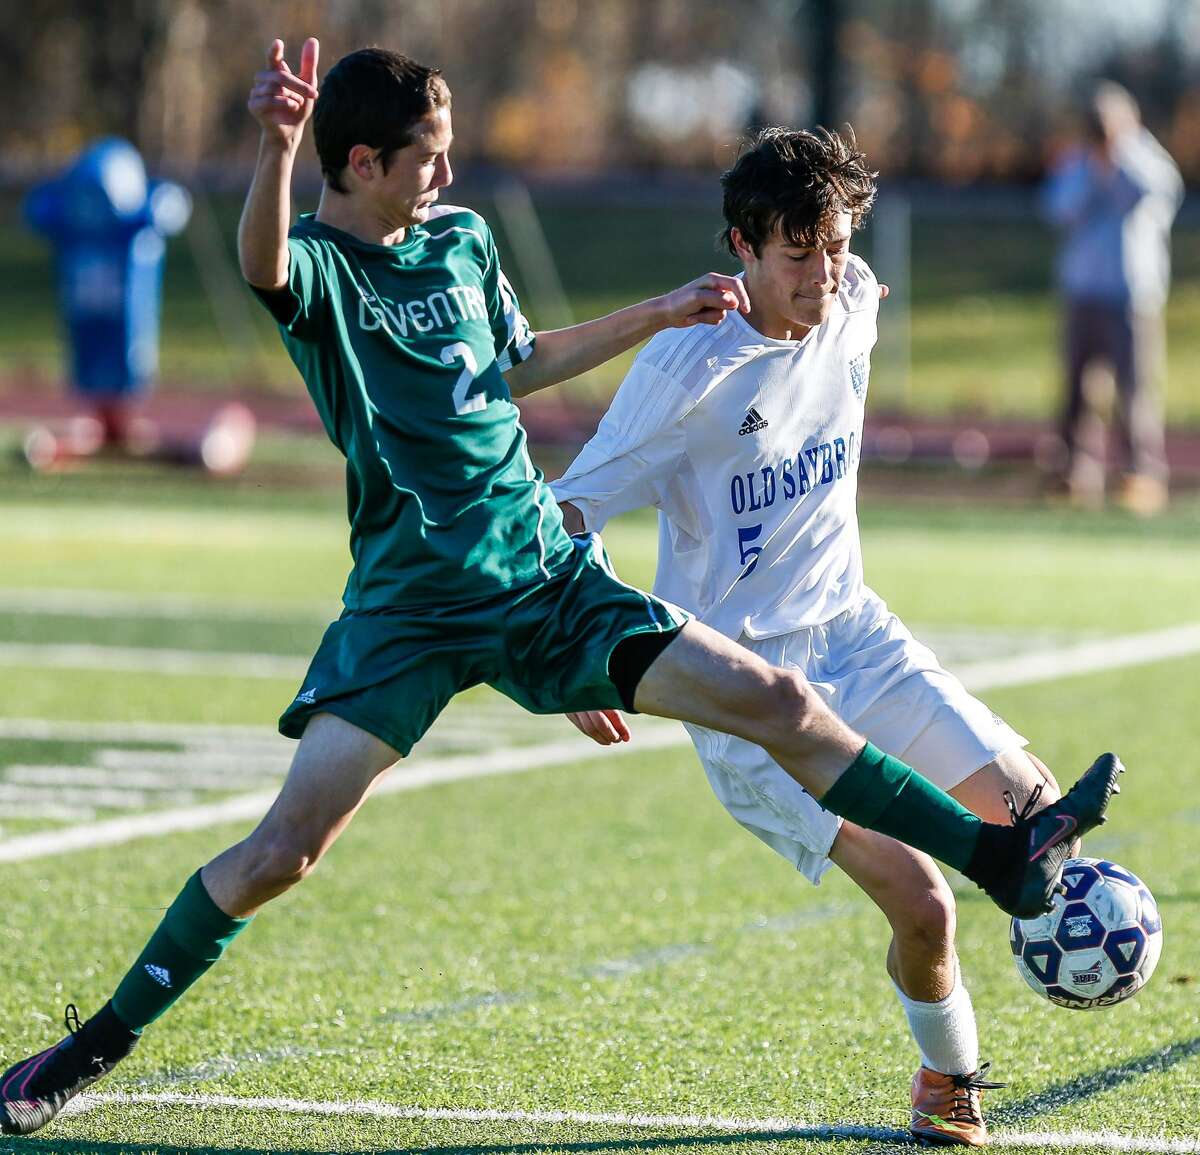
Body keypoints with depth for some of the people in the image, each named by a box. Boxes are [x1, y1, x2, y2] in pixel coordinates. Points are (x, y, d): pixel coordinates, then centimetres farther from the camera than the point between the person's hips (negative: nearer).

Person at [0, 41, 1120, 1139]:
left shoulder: (463, 239, 10)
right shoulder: (319, 262, -10)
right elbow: (264, 264, -37)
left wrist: (656, 316, 29)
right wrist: (275, 149, -57)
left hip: (547, 576, 5)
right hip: (410, 604, -5)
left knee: (779, 701, -2)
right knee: (285, 845, -14)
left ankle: (1000, 858, 7)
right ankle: (95, 1046, 2)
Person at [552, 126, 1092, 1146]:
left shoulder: (854, 310, -2)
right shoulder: (689, 366, -19)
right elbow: (566, 515, -16)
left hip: (853, 630, 6)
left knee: (1034, 811, -8)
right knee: (919, 902, -17)